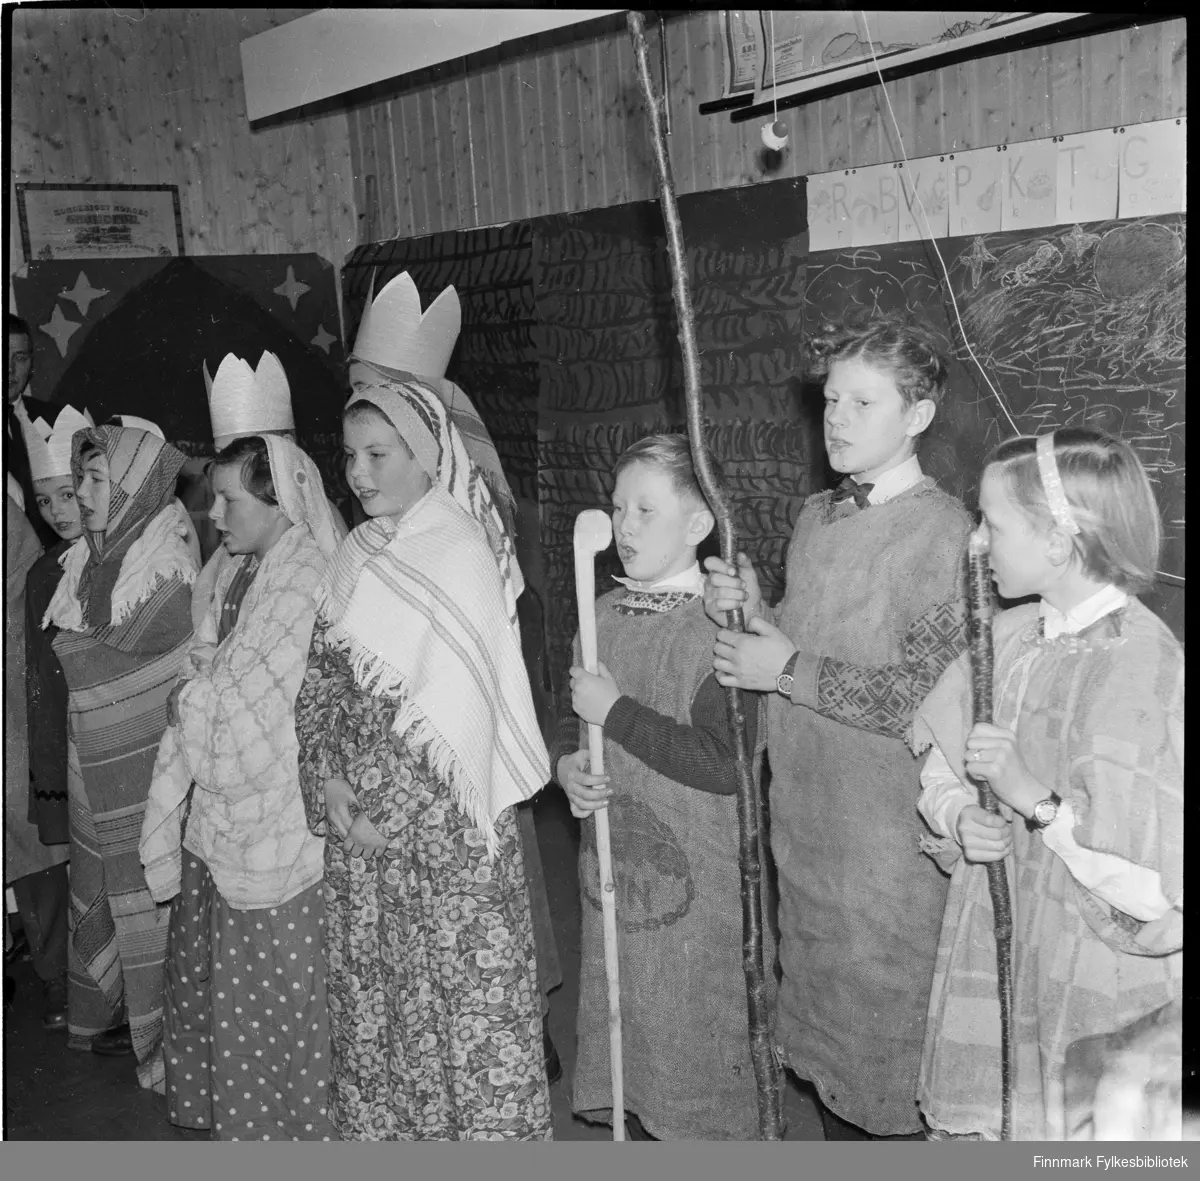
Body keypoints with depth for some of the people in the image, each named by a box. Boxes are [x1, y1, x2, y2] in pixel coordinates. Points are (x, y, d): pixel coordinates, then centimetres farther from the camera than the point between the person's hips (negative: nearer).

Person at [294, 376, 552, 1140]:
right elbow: (319, 675, 8)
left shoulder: (464, 554, -11)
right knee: (370, 985, 15)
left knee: (463, 989, 4)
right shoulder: (358, 556, 9)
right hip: (359, 816, 6)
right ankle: (381, 1123, 32)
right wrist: (327, 779, -7)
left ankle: (484, 1126, 21)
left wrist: (386, 807, -15)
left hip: (442, 817, -6)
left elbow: (450, 708, -17)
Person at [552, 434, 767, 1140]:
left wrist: (616, 711, -20)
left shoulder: (722, 624, -16)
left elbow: (723, 763, -23)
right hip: (615, 866, 7)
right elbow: (574, 720, 18)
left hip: (699, 877, -6)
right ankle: (636, 1126, 38)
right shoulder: (604, 615, 6)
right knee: (621, 1029, 19)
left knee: (698, 1056, 7)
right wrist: (568, 763, -4)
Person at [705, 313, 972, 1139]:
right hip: (804, 819, 7)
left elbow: (925, 699, -20)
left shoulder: (944, 530, -14)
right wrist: (751, 614, -2)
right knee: (825, 1027, 20)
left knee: (889, 1045, 6)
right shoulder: (816, 518, 10)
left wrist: (789, 668, -16)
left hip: (890, 839, -7)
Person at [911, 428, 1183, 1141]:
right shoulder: (1007, 637, 1)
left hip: (1094, 985, -5)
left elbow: (1163, 890, -20)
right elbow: (939, 761, 12)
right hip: (995, 955, 6)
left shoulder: (1148, 666, -19)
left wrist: (1038, 799, -24)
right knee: (982, 1124, 15)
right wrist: (958, 814, -9)